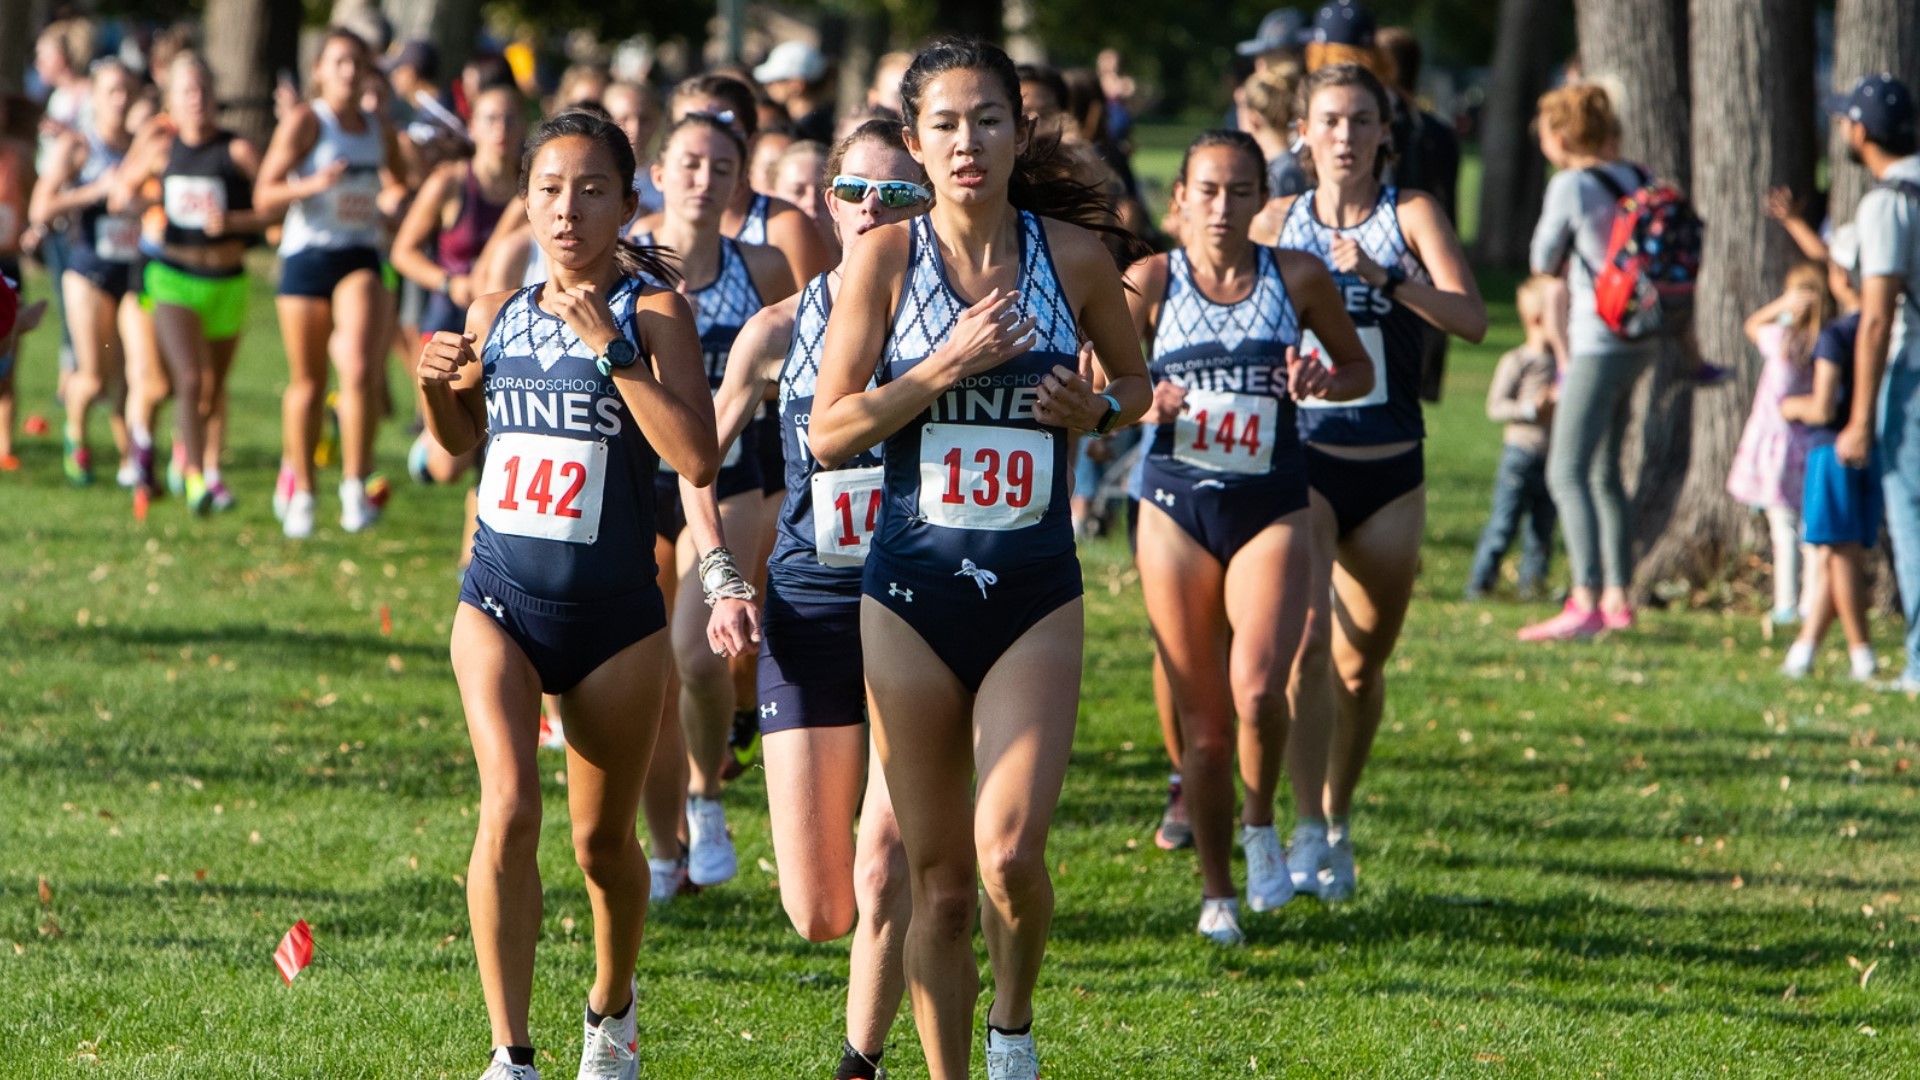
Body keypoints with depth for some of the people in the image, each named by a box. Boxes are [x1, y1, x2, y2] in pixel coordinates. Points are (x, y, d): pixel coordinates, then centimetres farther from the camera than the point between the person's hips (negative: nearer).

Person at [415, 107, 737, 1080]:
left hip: (614, 614, -2)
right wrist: (437, 386, -1)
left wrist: (608, 348, -23)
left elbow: (697, 458, -22)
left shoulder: (652, 314, -9)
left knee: (604, 842, 12)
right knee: (508, 809, -18)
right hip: (499, 599, 2)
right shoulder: (495, 317, 3)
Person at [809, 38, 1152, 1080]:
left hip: (1035, 591, 0)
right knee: (938, 878, 4)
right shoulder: (887, 257, -3)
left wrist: (1097, 411, -5)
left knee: (1009, 851, -16)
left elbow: (1134, 380, 17)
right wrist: (944, 368, -17)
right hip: (913, 590, 0)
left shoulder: (1073, 253, 1)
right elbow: (828, 433, -5)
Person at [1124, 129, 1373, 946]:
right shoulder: (1150, 283, 0)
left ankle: (1262, 822, 7)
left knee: (1257, 687, -21)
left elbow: (1360, 368, 13)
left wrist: (1322, 382, -9)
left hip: (1271, 508, 0)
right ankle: (1216, 892, 16)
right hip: (1178, 508, 0)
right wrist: (1146, 404, -18)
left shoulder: (1297, 278, 2)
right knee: (1203, 718, 2)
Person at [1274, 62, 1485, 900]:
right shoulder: (1277, 224, 4)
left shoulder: (1409, 216, -1)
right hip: (1300, 459, -1)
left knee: (1363, 660, 10)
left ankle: (1338, 817, 28)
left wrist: (1383, 276, -27)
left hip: (1390, 468, 1)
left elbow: (1472, 318, -14)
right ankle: (1310, 831, -21)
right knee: (1308, 639, -19)